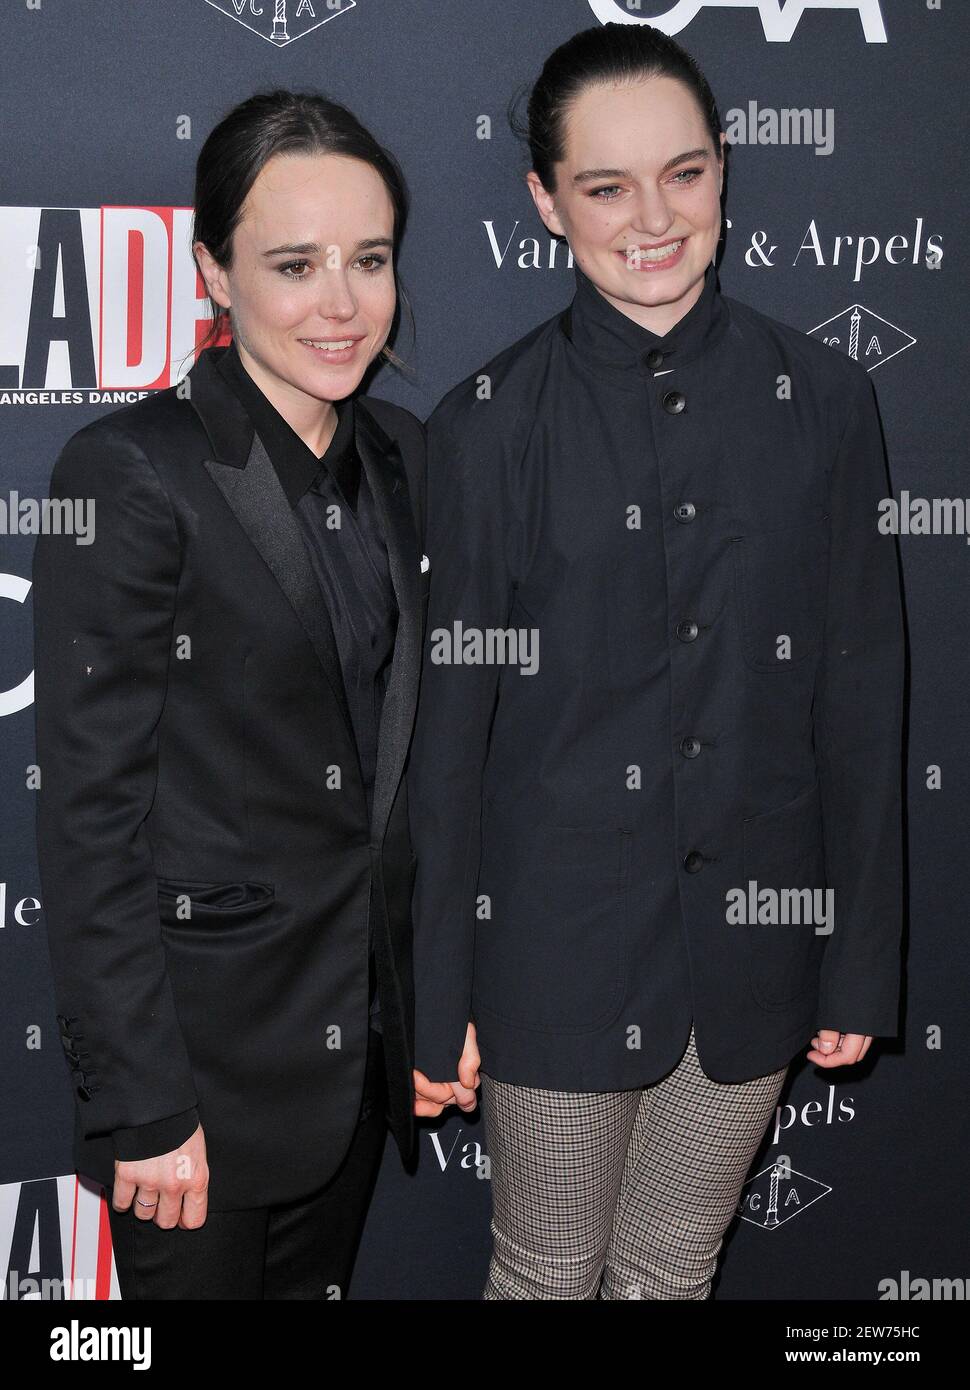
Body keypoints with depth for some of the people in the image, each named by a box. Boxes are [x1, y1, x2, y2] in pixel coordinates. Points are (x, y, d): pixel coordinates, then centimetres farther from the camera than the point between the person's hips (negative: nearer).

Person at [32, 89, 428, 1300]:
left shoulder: (396, 454, 4)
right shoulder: (129, 472, -17)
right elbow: (89, 814, -17)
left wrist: (428, 1000, 10)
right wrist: (143, 1104, -17)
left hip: (361, 1034, 6)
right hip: (205, 1040, -6)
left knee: (319, 1277, 21)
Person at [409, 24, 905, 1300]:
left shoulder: (822, 400, -2)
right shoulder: (493, 423, -7)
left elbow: (860, 699, 1)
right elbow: (450, 721, -5)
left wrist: (863, 960, 2)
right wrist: (437, 994, -3)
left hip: (756, 925, 2)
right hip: (559, 930, -2)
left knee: (676, 1267, 19)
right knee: (550, 1268, 16)